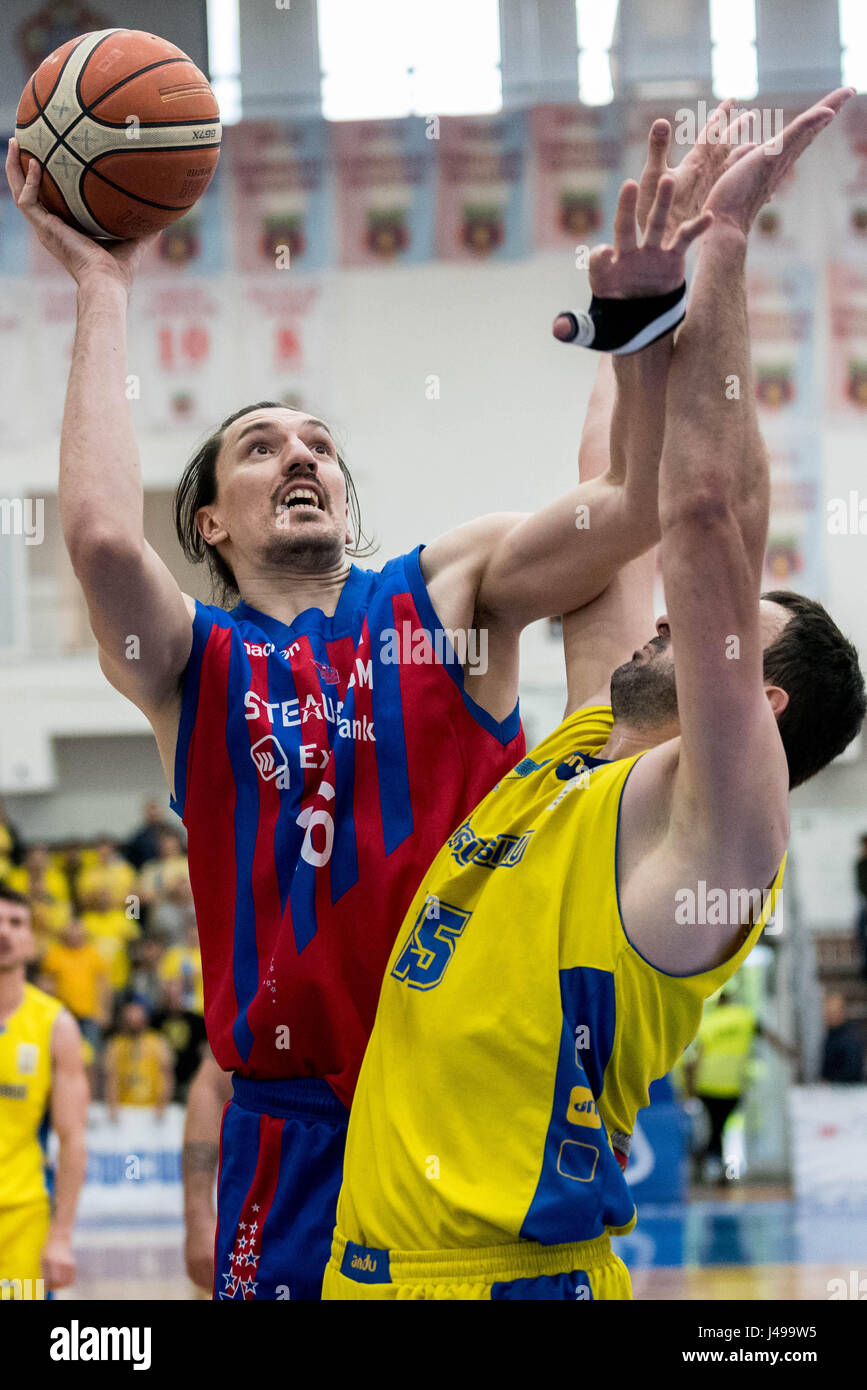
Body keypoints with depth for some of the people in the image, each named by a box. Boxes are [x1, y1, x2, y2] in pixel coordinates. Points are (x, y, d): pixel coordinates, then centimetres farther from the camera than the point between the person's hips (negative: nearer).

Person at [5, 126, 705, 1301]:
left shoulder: (447, 594, 8)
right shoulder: (189, 663, 6)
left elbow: (635, 501, -9)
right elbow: (103, 534, -16)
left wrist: (647, 299, -24)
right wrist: (103, 289, -9)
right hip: (299, 1126, 0)